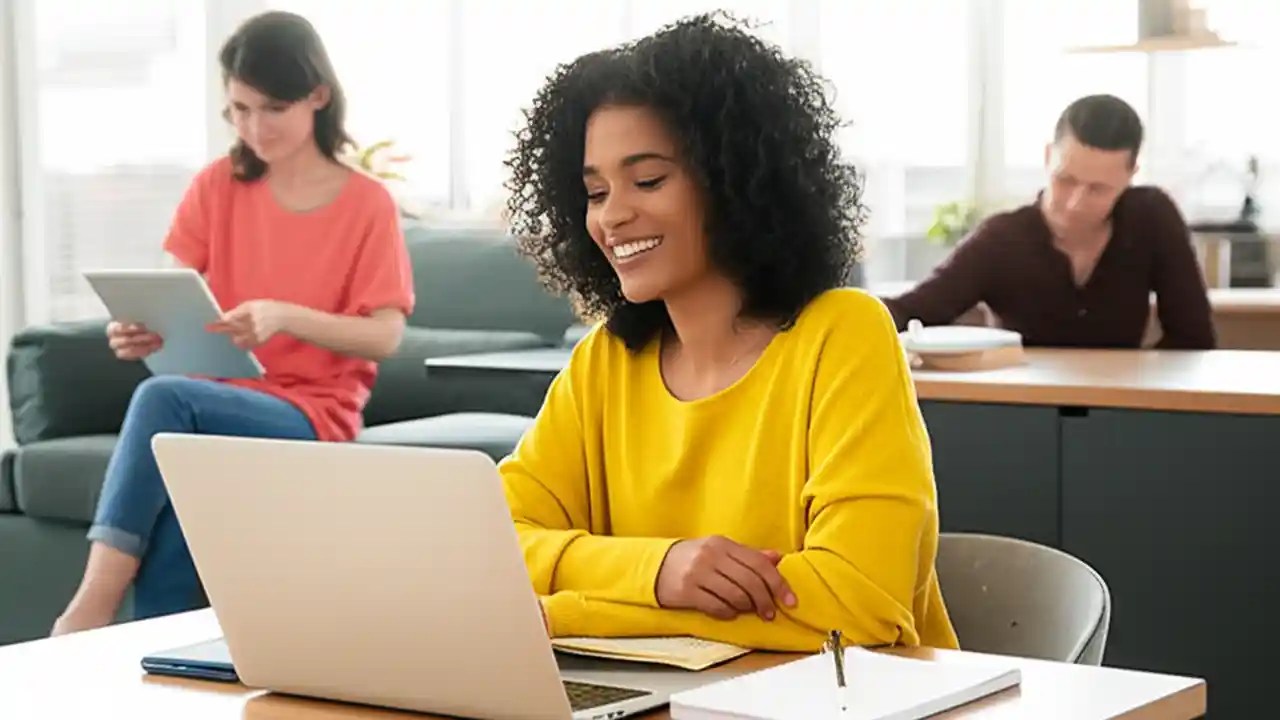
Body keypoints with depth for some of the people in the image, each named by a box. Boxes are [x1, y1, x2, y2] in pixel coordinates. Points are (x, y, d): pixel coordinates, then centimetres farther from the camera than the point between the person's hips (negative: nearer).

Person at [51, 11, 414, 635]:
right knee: (172, 504, -35)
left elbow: (385, 336, -10)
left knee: (163, 398, -34)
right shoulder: (216, 188, 9)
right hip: (216, 399, 3)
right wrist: (140, 330, -22)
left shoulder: (367, 204, -1)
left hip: (312, 414, -3)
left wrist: (284, 317, -28)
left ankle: (93, 604, -36)